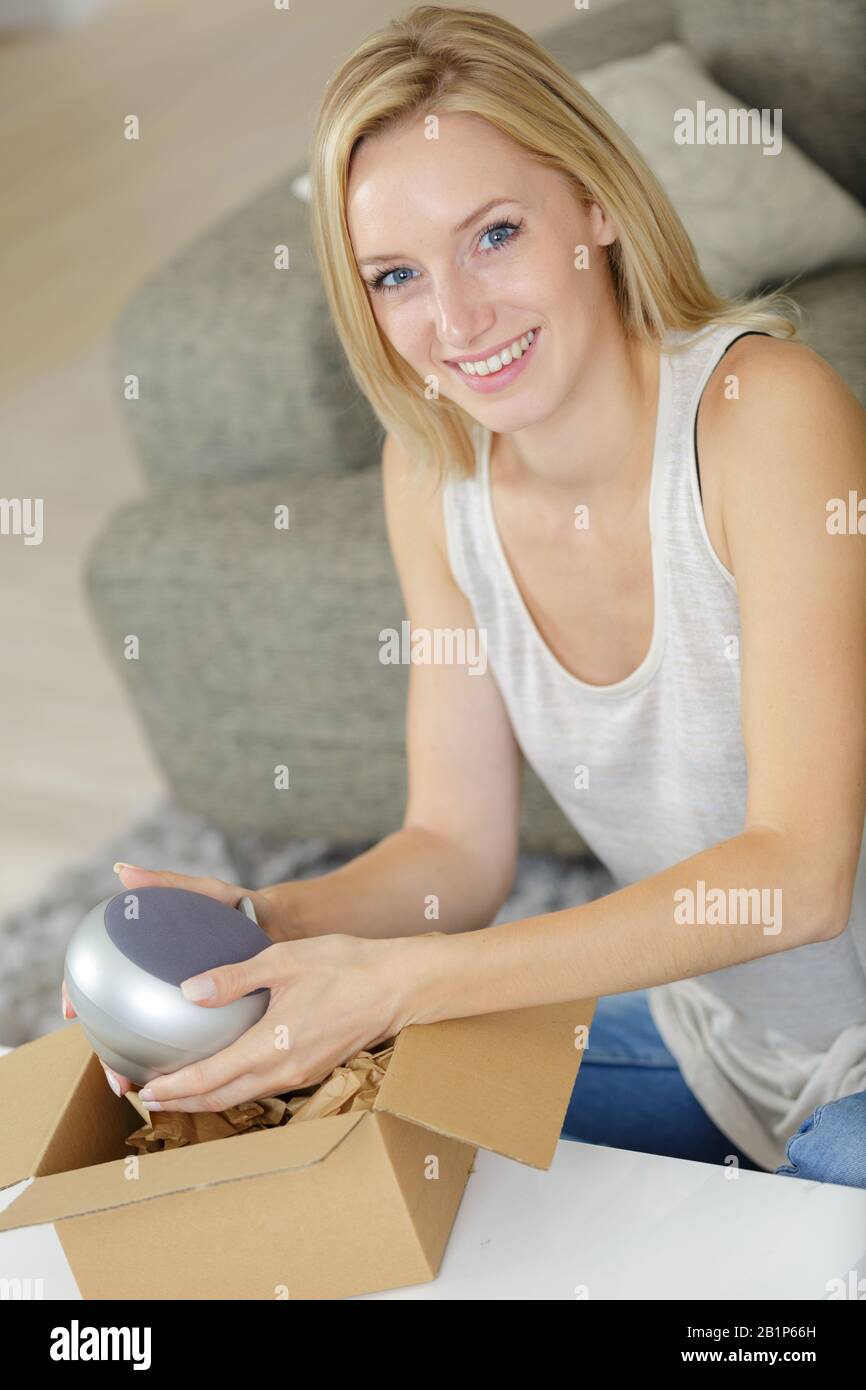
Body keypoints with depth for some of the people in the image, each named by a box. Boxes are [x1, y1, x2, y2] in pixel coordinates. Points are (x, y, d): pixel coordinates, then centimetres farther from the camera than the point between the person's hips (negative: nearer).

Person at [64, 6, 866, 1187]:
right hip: (696, 1030, 6)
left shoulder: (767, 411, -24)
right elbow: (460, 851, -1)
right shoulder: (433, 472, -5)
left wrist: (401, 981, -34)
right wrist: (258, 924, -21)